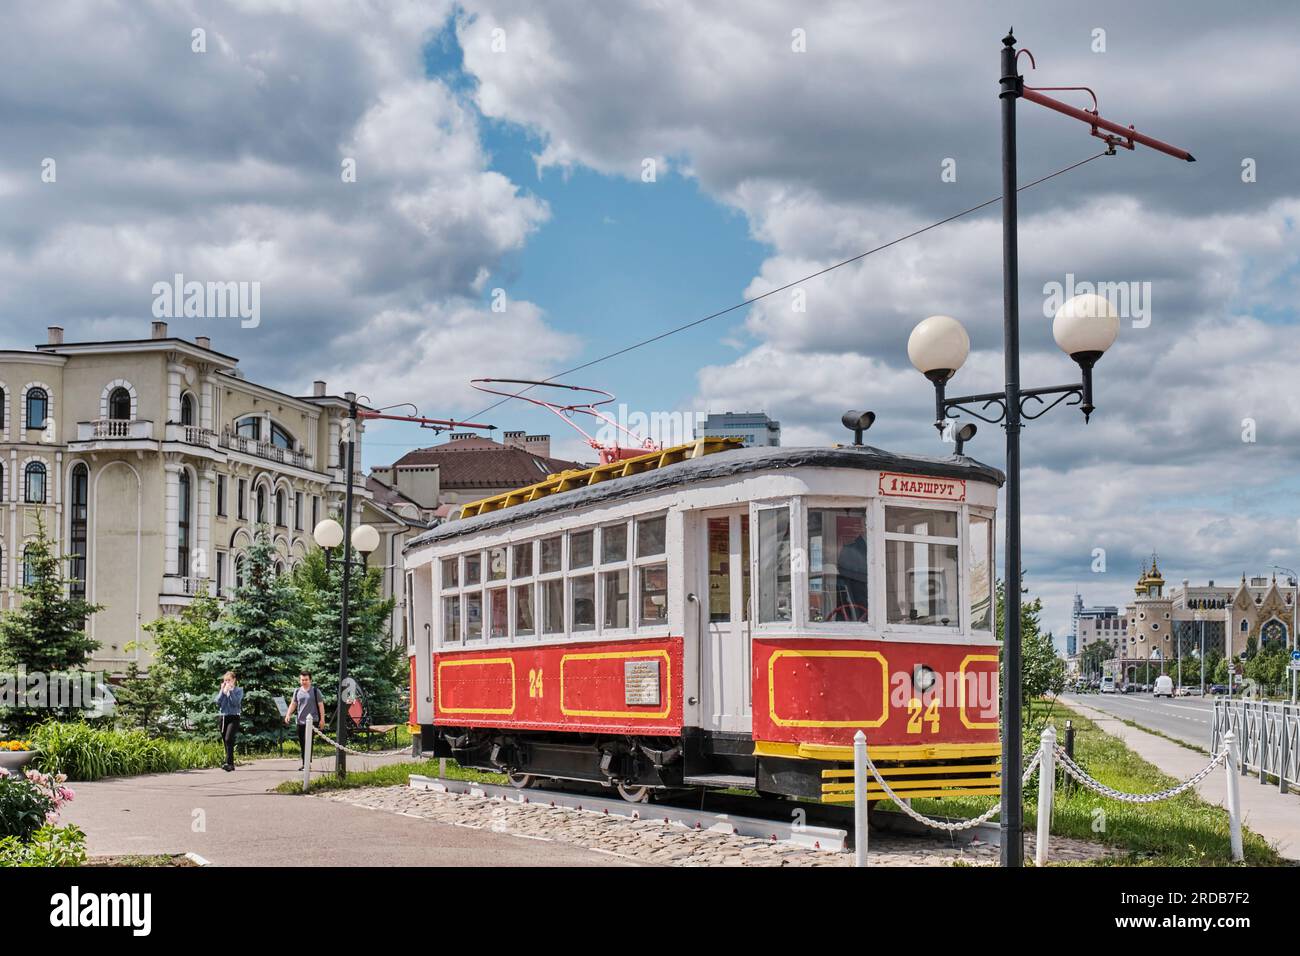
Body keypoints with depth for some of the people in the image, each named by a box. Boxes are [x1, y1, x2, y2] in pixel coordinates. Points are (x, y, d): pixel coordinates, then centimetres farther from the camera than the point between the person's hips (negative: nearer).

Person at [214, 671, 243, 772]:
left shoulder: (238, 690, 2)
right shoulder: (222, 690, 15)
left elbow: (236, 702, -13)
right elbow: (218, 702, 0)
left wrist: (230, 691, -14)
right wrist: (222, 691, -6)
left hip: (233, 717, -5)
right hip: (223, 717, 5)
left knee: (228, 739, -22)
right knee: (225, 741, 6)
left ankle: (229, 763, -27)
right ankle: (231, 764, 14)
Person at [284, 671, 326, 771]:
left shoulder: (315, 691, 1)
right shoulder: (297, 691, 11)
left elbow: (321, 705, 1)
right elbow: (293, 704, 13)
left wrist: (322, 719, -3)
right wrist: (288, 715, -2)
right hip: (300, 721, 4)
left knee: (308, 741, -12)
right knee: (302, 743, 7)